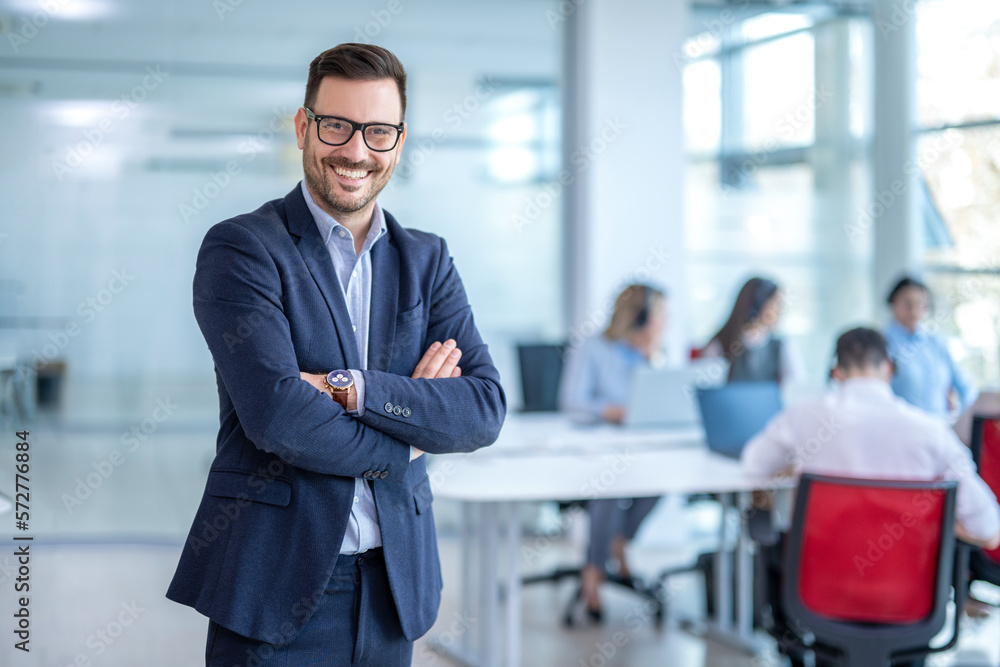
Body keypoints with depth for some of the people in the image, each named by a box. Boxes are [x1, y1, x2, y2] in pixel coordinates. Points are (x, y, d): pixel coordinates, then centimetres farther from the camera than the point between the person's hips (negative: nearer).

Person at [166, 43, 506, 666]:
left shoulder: (427, 260, 8)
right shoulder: (239, 248, -6)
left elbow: (486, 410, -4)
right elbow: (276, 414, -19)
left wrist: (349, 388, -16)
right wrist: (403, 442, -6)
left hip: (394, 586, 4)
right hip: (274, 585, -4)